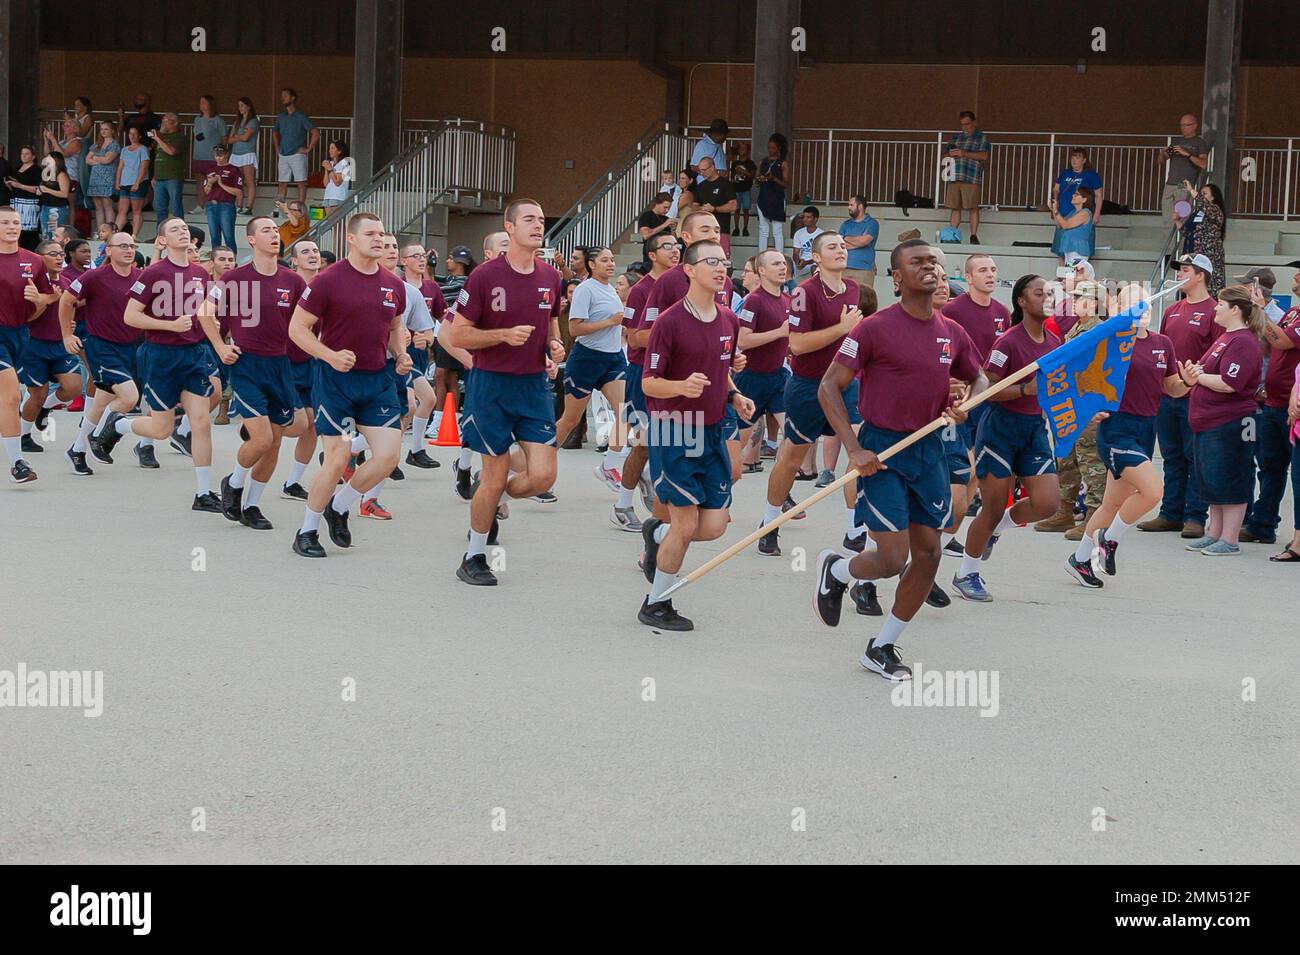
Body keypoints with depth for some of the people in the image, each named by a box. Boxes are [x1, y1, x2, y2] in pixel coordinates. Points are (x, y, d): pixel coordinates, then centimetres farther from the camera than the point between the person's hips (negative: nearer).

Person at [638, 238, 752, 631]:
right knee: (687, 524, -7)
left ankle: (657, 533, 34)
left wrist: (735, 397, 5)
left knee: (715, 525, 2)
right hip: (674, 433, -6)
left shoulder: (729, 320, 7)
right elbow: (648, 382, -11)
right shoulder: (669, 322, -13)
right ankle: (655, 605, 12)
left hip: (712, 433, 6)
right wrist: (683, 386, -30)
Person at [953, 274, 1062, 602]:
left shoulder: (1054, 342, 7)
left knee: (1047, 503, -8)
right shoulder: (1009, 341, -14)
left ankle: (996, 527, 21)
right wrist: (1026, 390, -26)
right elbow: (988, 390, -16)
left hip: (1036, 428, 6)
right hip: (1001, 427, -6)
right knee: (993, 509, -1)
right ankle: (966, 574, 17)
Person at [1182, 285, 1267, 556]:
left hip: (1230, 424, -10)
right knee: (1211, 481, 15)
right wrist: (1195, 376, 2)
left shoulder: (1243, 342, -16)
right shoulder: (1226, 337, 17)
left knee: (1230, 484, -4)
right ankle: (1214, 535, 24)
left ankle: (1229, 541, 1)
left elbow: (1229, 383, -25)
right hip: (1209, 422, 10)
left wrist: (1199, 376, -10)